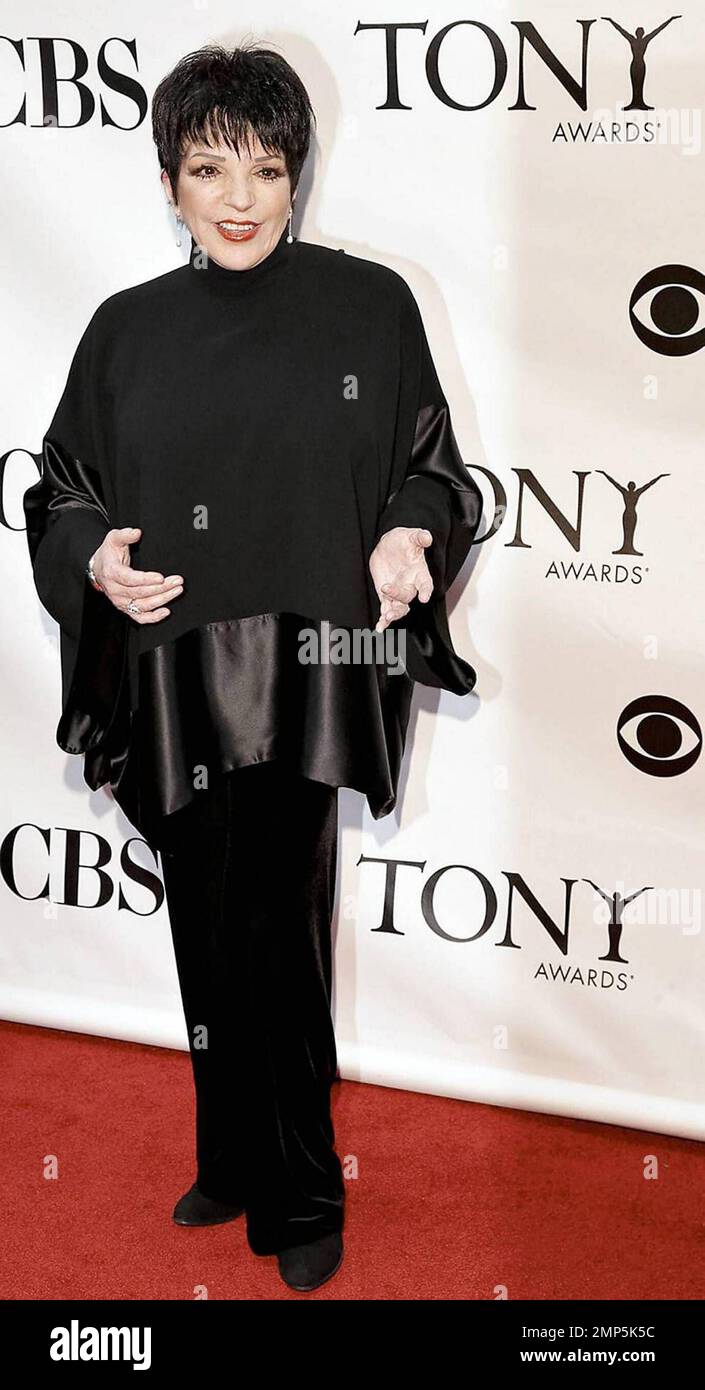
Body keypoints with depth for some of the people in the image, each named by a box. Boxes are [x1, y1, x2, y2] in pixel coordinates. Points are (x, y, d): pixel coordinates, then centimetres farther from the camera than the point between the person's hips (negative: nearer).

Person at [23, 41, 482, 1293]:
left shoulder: (370, 306, -1)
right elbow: (61, 488, 12)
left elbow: (429, 467, 6)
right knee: (212, 939, 13)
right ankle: (236, 1164, 33)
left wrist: (409, 533, -15)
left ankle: (296, 1193, 20)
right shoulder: (128, 331, 6)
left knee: (276, 940, -1)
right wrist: (95, 558, -9)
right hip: (175, 681, 3)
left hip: (306, 682, -3)